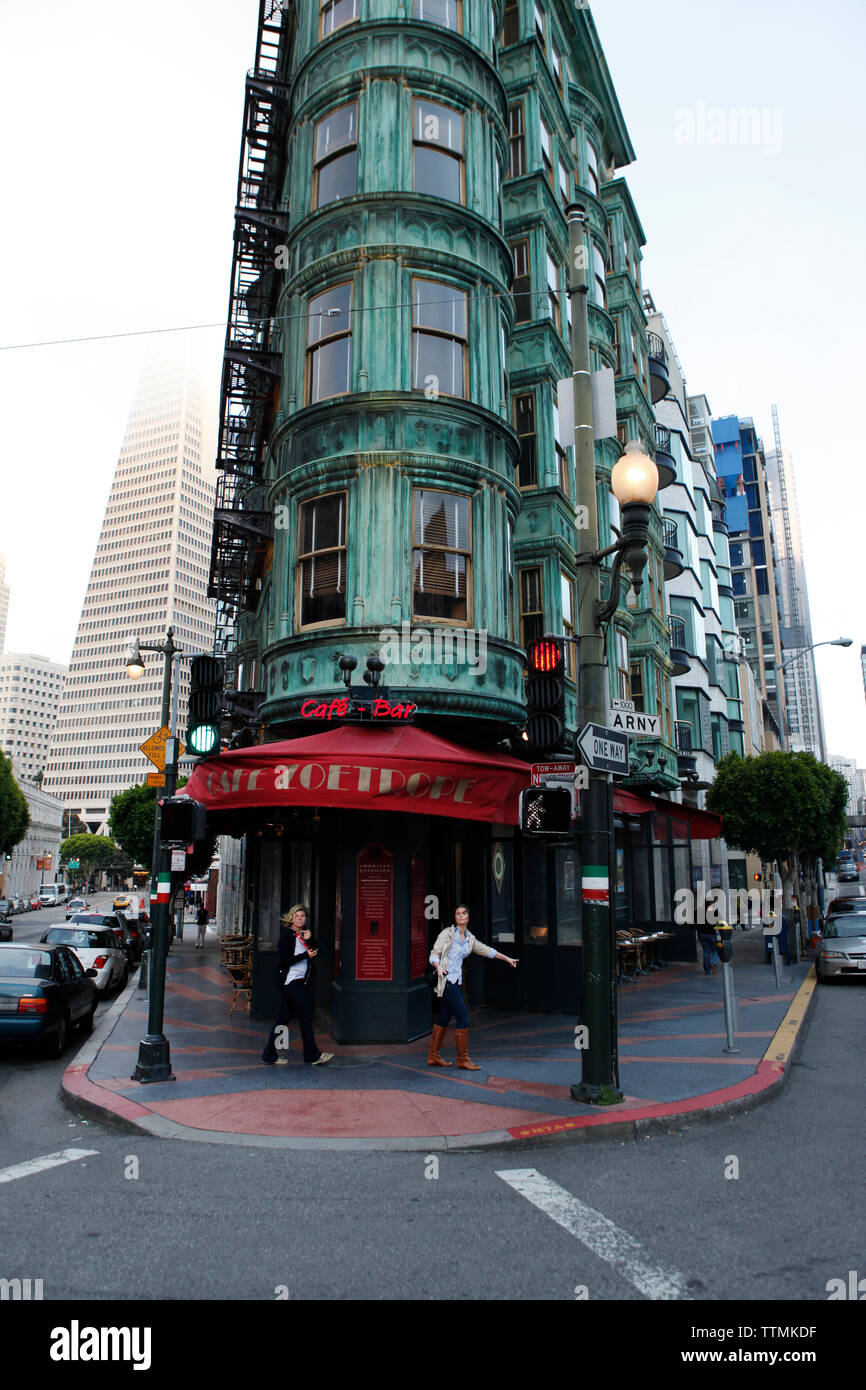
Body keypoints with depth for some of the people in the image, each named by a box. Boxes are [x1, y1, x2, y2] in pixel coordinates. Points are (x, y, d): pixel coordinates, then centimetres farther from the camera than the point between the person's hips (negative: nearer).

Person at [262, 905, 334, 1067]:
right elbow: (284, 960, -17)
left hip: (300, 981, 8)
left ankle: (270, 1055, 17)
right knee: (306, 1014, -4)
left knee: (283, 1017, 11)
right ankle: (312, 1055, 5)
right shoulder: (287, 935, -11)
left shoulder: (304, 934, 13)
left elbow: (315, 953, 9)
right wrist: (306, 955, -17)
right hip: (290, 982, -8)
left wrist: (309, 940, -8)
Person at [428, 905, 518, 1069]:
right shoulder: (447, 933, -6)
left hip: (456, 981, 7)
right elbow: (434, 953, -8)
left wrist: (507, 959, 28)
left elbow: (486, 950, 24)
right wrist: (438, 967, -28)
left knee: (444, 1019, 11)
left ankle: (433, 1056, 19)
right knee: (463, 1018, -8)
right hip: (447, 980, -7)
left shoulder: (469, 938, 13)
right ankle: (463, 1059, 1)